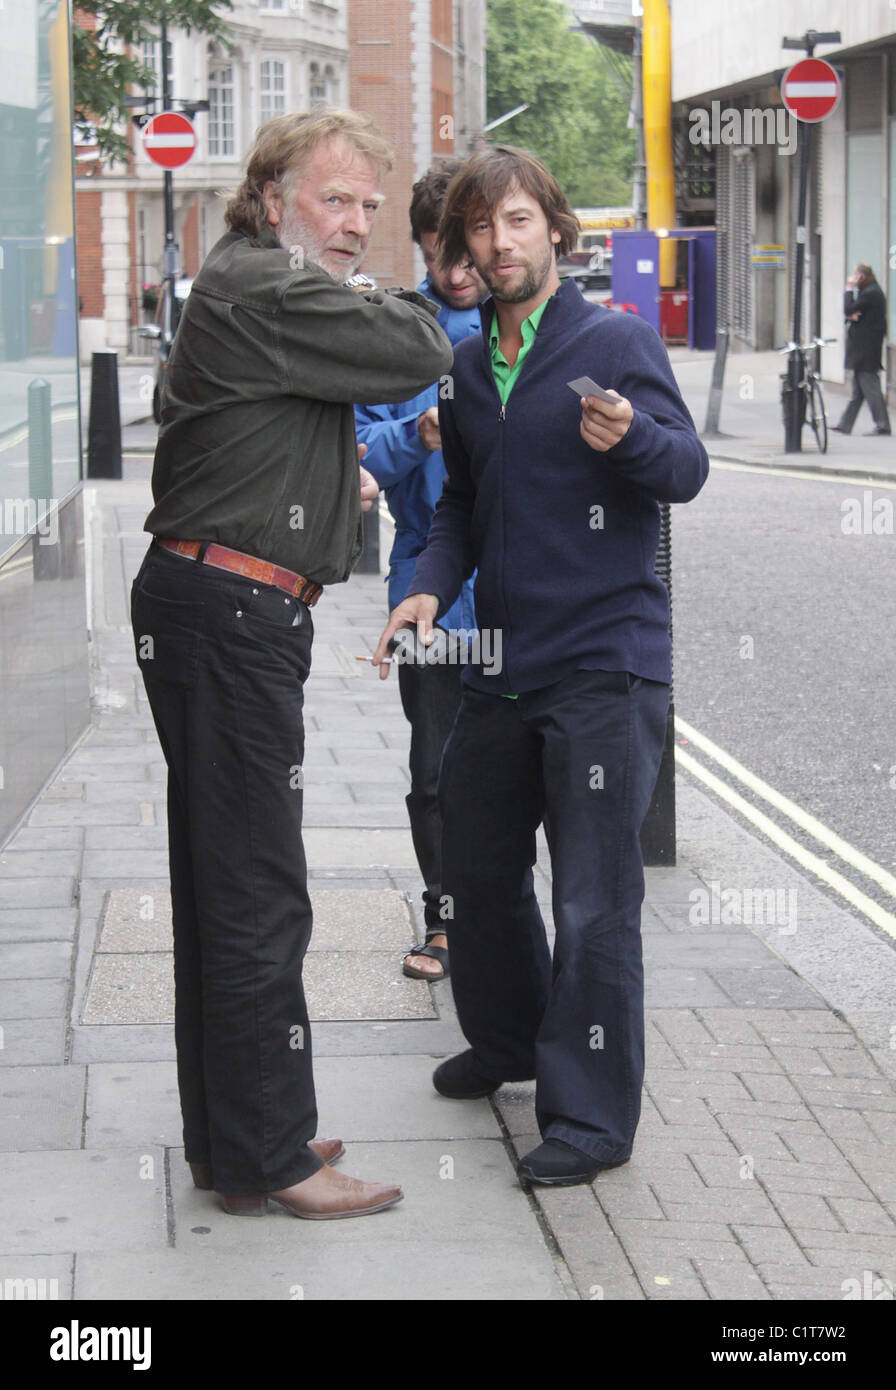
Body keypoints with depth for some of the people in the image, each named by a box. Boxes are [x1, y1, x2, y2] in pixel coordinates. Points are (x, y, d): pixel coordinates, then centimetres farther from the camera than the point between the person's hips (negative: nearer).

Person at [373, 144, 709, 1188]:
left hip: (605, 660, -7)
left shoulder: (616, 340, -6)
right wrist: (431, 589, 3)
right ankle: (508, 1039, 41)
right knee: (478, 868, 18)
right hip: (500, 663, 7)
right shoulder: (464, 368, 12)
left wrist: (630, 436, -34)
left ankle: (591, 1116, 1)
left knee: (594, 898, -7)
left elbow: (687, 471, -12)